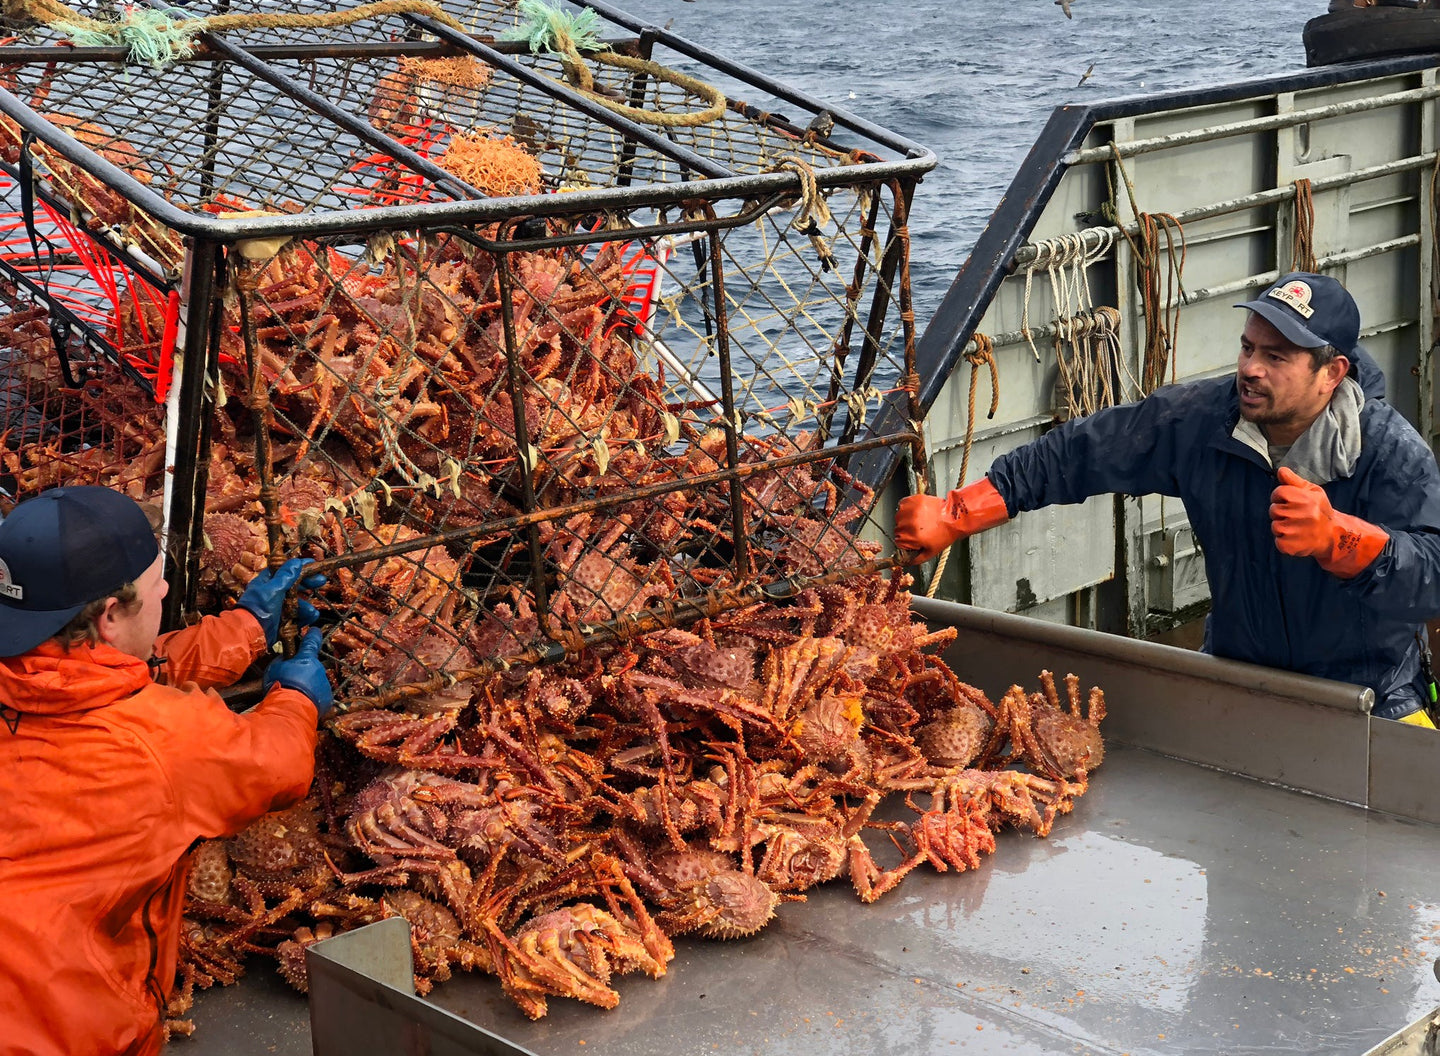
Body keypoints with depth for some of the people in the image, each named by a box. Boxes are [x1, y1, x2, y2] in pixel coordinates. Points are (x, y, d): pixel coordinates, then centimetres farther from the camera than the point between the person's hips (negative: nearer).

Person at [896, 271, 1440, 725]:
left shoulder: (1393, 452, -18)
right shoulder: (1200, 419, -9)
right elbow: (1074, 454, -5)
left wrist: (1334, 535, -47)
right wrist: (951, 516, -11)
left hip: (1373, 701, -2)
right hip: (1235, 672, 3)